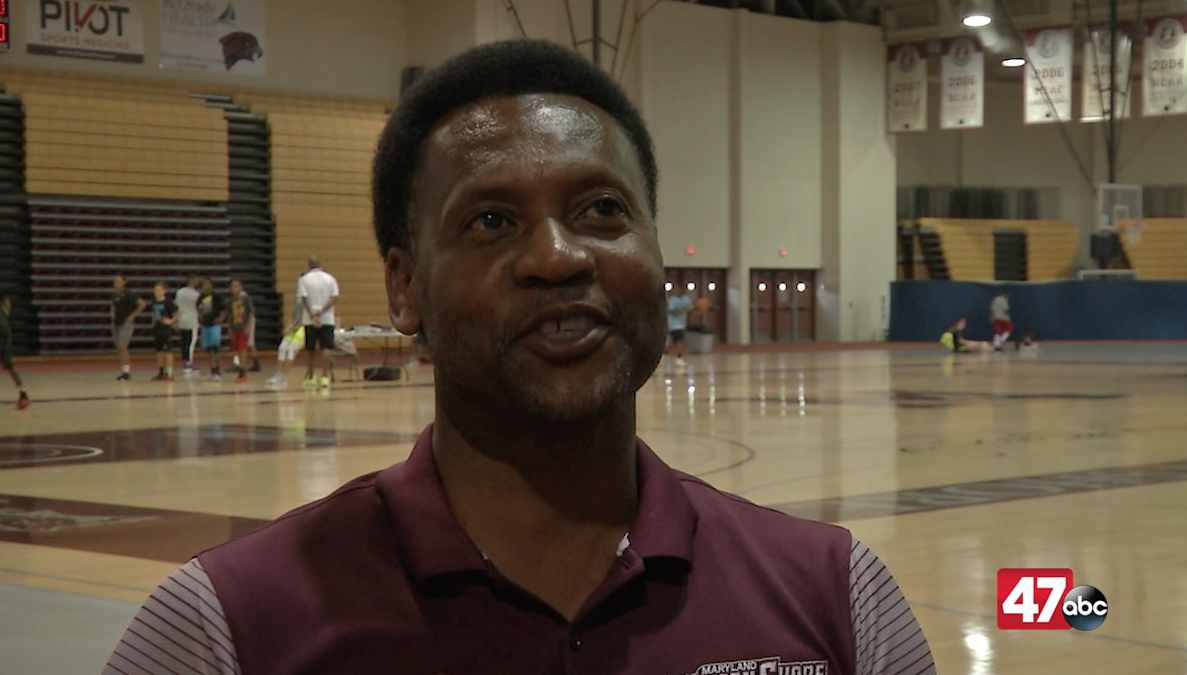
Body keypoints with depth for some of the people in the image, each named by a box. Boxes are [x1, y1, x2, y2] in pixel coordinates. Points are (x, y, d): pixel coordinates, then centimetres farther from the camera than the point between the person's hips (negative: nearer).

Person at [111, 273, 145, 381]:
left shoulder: (128, 294, -11)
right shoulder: (114, 296, 10)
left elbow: (141, 304, -16)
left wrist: (133, 315, -14)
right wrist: (112, 314, 12)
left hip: (126, 323, -8)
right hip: (116, 323, 8)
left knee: (122, 347, -14)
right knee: (119, 349, 7)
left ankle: (126, 371, -9)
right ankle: (125, 371, 14)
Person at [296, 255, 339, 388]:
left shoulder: (304, 279, -1)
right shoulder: (330, 278, 3)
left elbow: (303, 299, -9)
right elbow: (334, 298, -5)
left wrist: (312, 316, -12)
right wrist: (321, 312, -12)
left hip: (310, 320, 0)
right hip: (327, 319, 0)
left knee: (310, 350, 11)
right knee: (325, 348, -4)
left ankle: (310, 377, 20)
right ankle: (325, 377, -15)